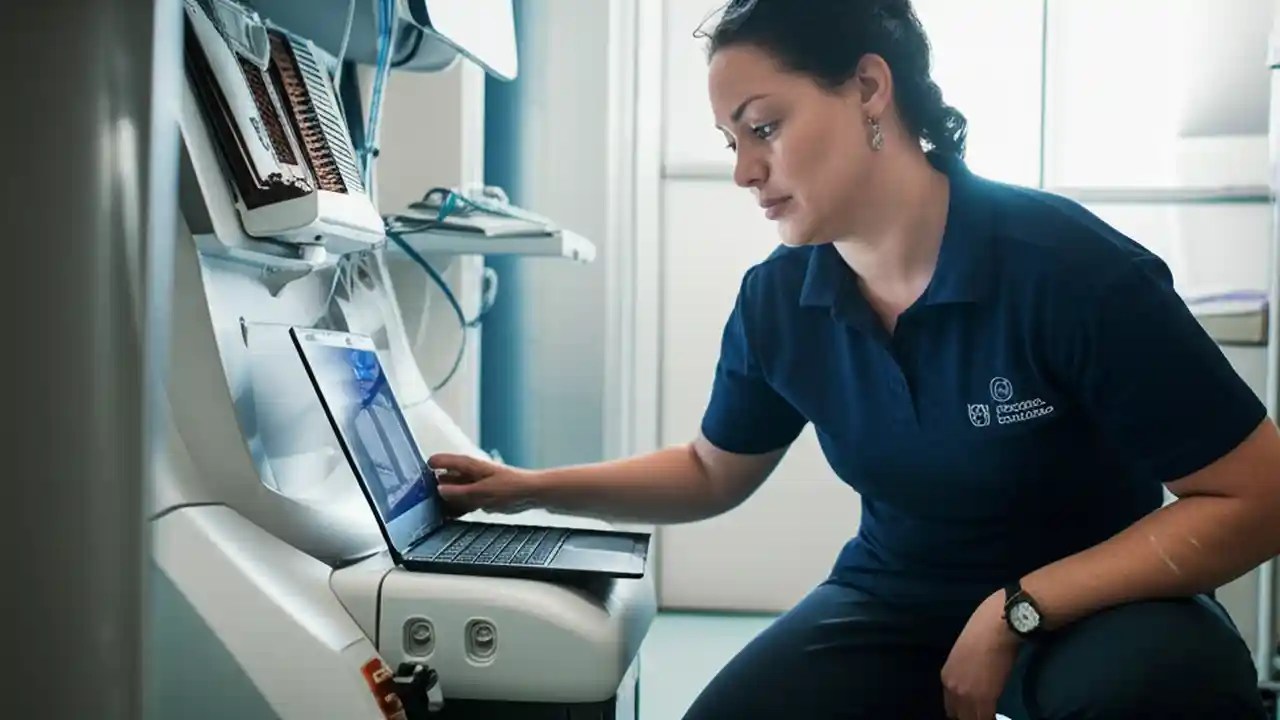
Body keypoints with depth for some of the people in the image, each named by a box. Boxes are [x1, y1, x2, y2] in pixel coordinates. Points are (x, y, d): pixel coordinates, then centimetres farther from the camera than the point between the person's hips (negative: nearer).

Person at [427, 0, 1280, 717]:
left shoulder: (1070, 267, -24)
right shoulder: (777, 301, -8)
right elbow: (712, 472, 11)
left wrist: (1016, 611, -25)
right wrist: (534, 488, -1)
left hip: (1101, 600, -3)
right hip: (897, 596, 4)